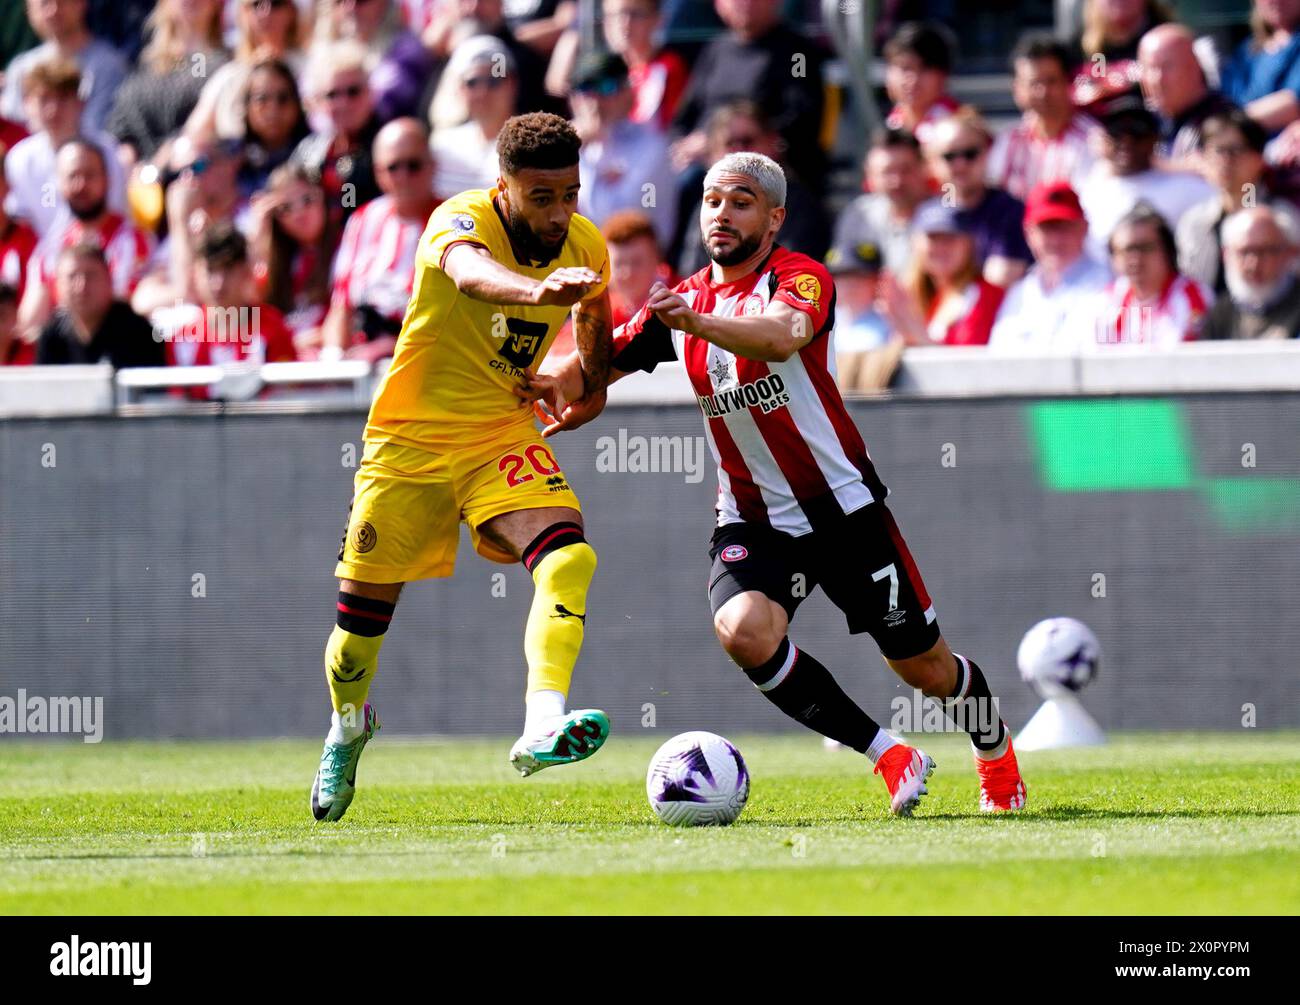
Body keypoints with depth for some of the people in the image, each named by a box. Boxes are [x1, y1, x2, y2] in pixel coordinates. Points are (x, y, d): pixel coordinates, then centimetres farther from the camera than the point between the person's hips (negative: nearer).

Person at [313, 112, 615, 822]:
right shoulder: (462, 220, -22)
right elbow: (469, 271, -50)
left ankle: (542, 729, -39)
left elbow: (593, 318, 20)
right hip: (408, 442, -3)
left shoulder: (585, 246, -5)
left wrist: (585, 380, 3)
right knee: (361, 619, 6)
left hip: (502, 441, 3)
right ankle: (347, 729, 39)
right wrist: (537, 289, -69)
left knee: (569, 559, -26)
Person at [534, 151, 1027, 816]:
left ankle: (996, 753, 41)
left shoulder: (800, 277, -14)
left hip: (844, 508, -4)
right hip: (751, 522, 4)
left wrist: (701, 324, -55)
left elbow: (784, 333, -38)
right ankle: (889, 757, -12)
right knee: (743, 631, -28)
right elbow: (599, 362, 16)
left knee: (926, 670, 6)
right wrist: (557, 385, -7)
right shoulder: (682, 301, 5)